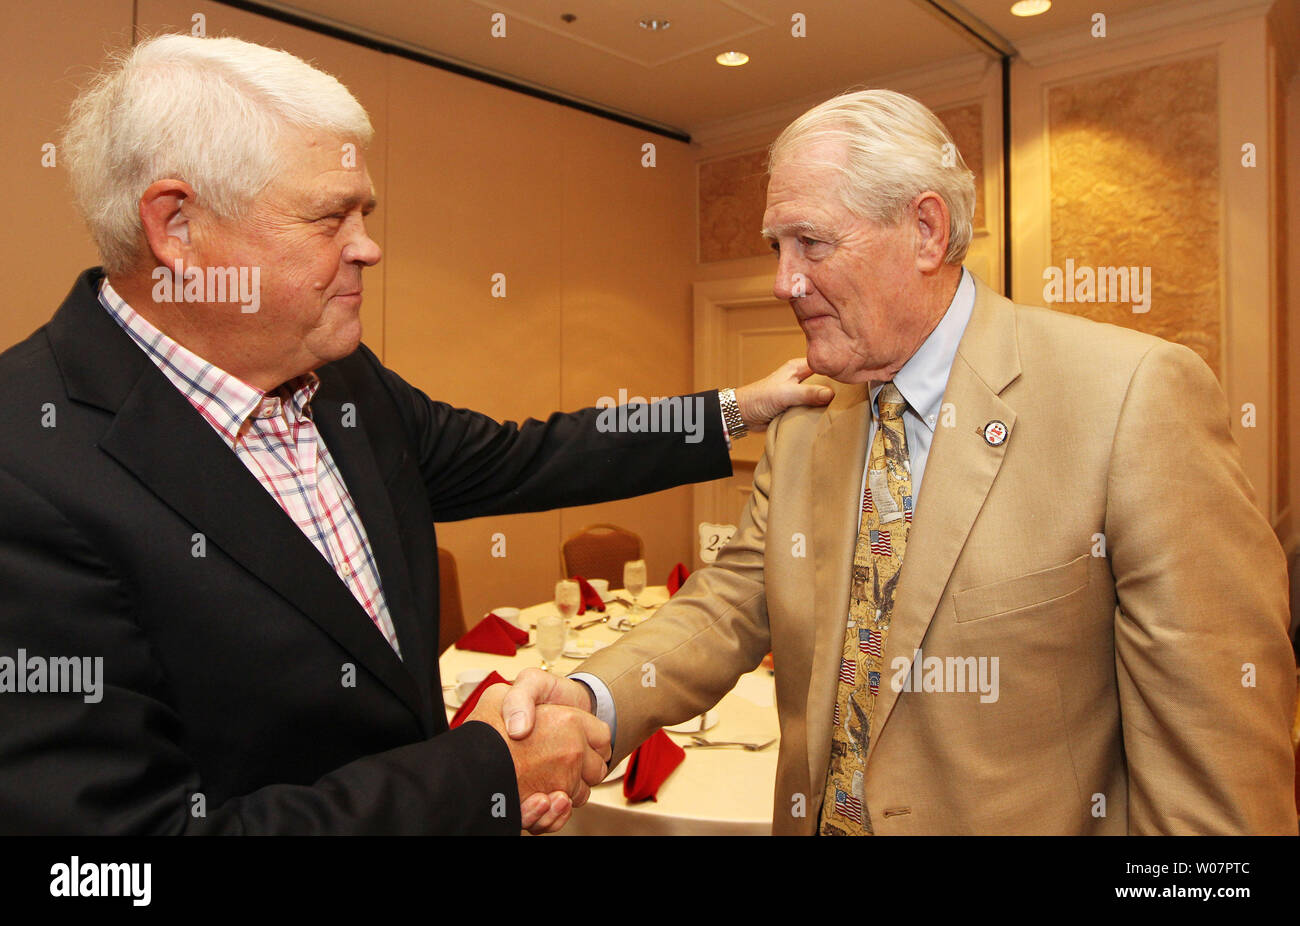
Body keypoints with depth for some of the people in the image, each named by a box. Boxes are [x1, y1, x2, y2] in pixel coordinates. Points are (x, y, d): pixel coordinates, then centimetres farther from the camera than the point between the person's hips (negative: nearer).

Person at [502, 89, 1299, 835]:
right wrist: (594, 698, -18)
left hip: (1034, 819, -4)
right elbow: (732, 602, -2)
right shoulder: (801, 430, 1)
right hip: (816, 819, 5)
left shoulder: (1138, 396, -18)